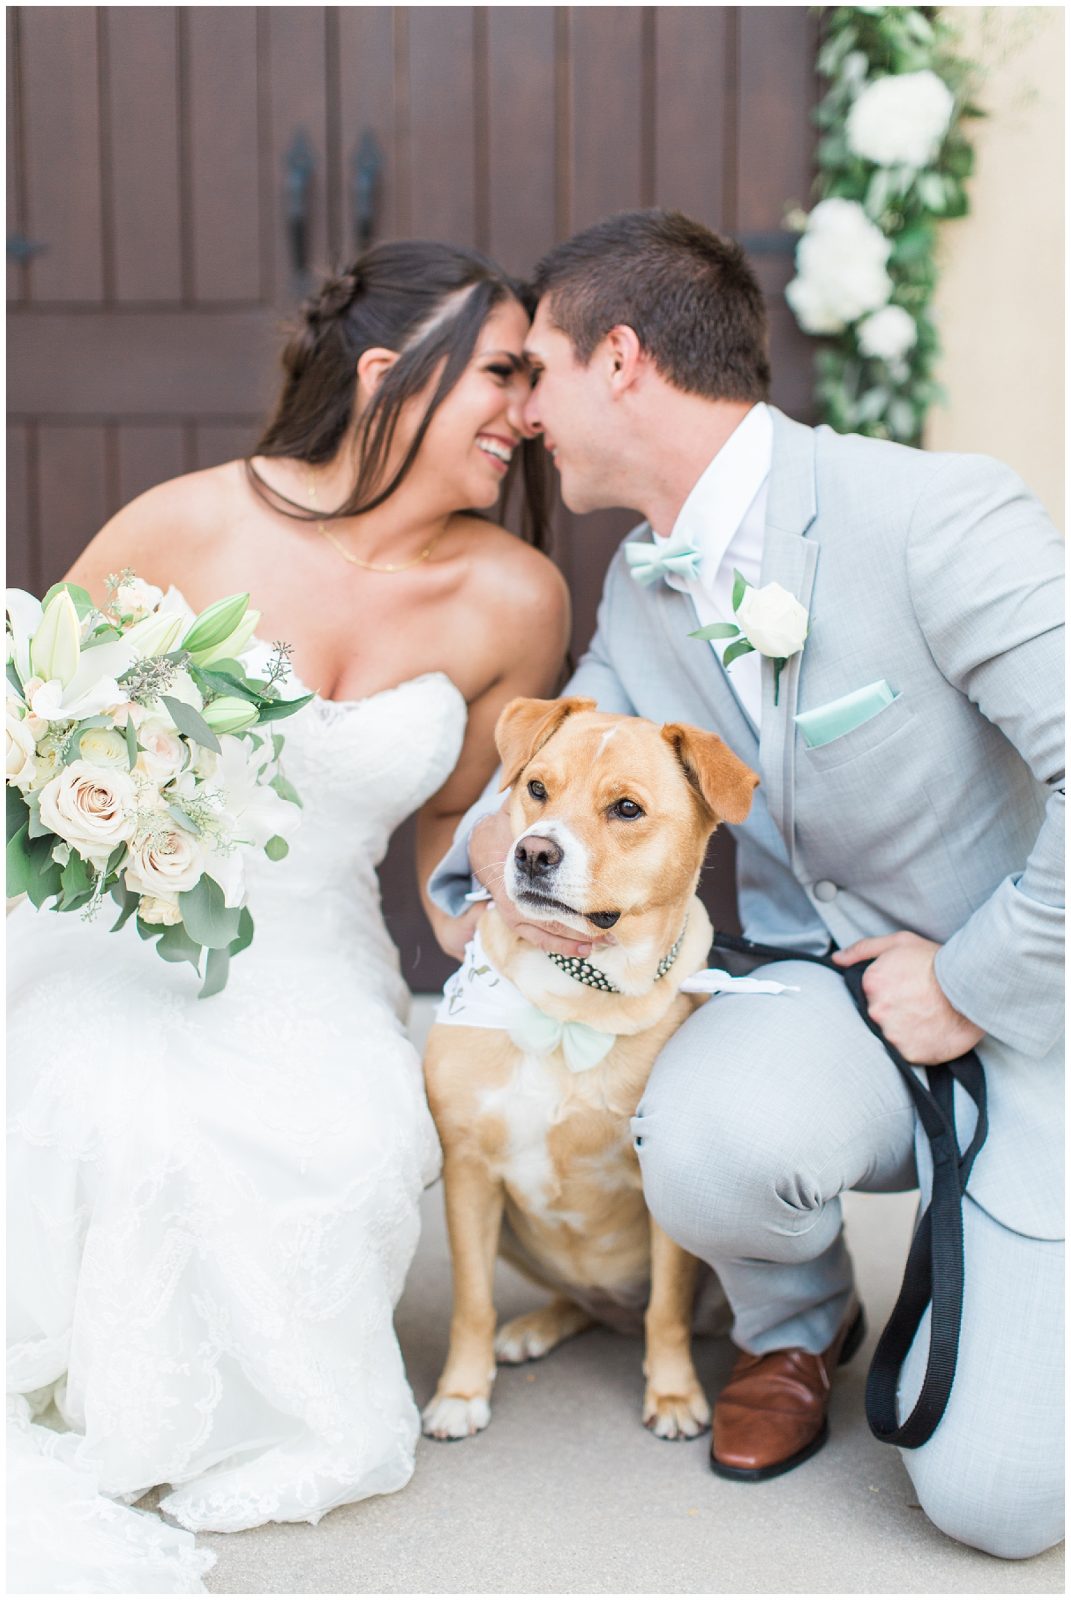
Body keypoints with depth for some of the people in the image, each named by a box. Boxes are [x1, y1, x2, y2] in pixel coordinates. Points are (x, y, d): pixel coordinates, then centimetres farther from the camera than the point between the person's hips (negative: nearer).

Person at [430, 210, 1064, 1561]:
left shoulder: (933, 514, -21)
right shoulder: (639, 590, 3)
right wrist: (499, 844, -13)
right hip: (828, 993, 5)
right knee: (706, 1142, -32)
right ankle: (793, 1325, 6)